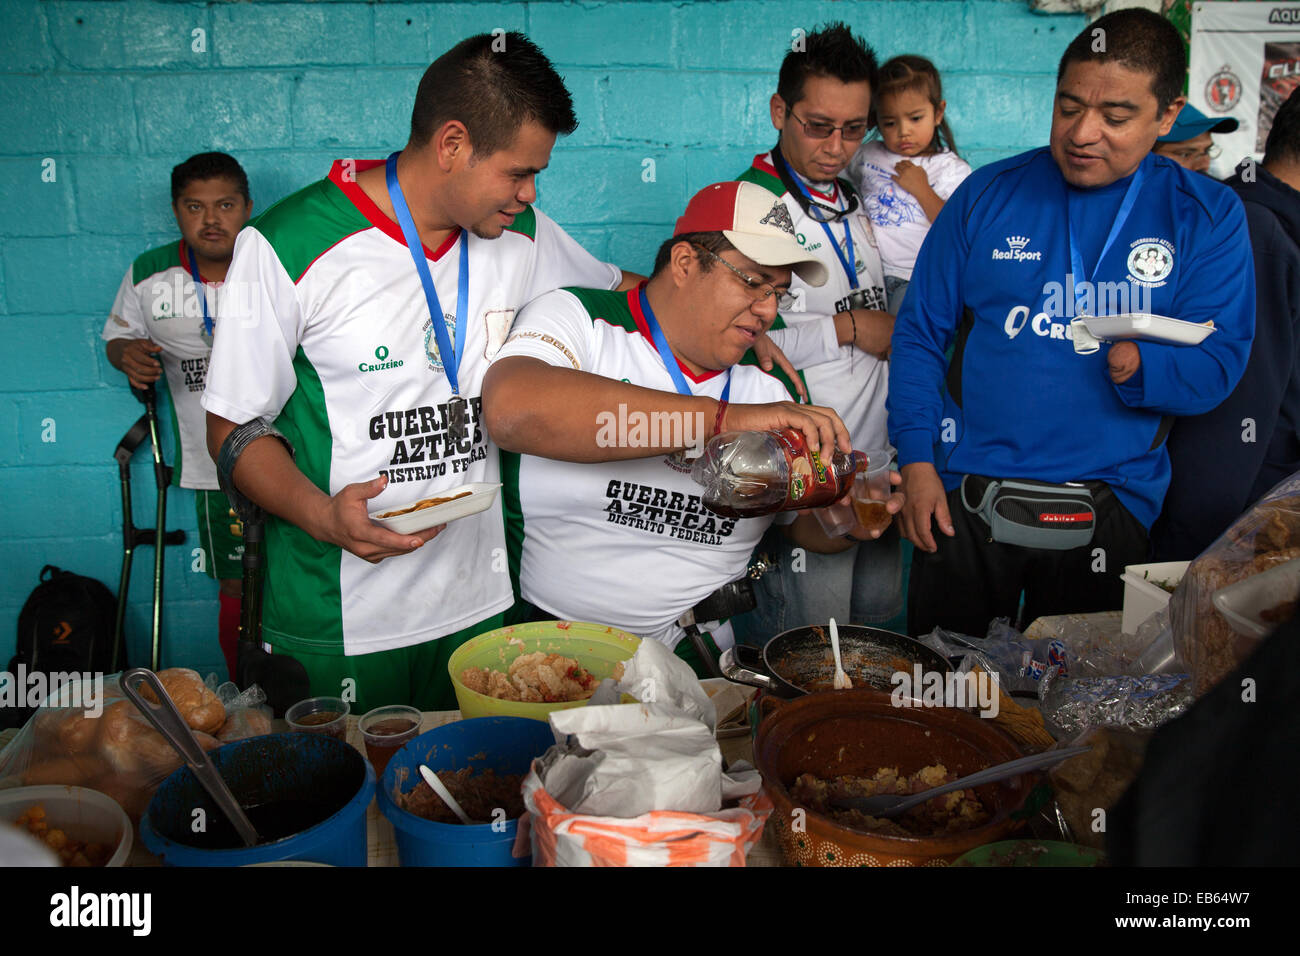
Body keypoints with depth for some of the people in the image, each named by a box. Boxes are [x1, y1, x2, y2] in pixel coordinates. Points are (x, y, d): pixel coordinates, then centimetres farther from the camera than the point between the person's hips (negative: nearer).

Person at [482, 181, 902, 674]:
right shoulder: (577, 319, 0)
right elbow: (512, 411, -25)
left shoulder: (770, 389, 15)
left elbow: (807, 523, 26)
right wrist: (725, 420, -25)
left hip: (699, 657, 4)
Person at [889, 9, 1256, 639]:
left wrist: (1140, 367, -25)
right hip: (964, 496, 0)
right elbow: (920, 332, 3)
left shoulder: (1207, 216, 3)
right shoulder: (988, 194, 3)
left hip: (1107, 510, 1)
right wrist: (917, 461, -6)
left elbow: (1219, 361, -2)